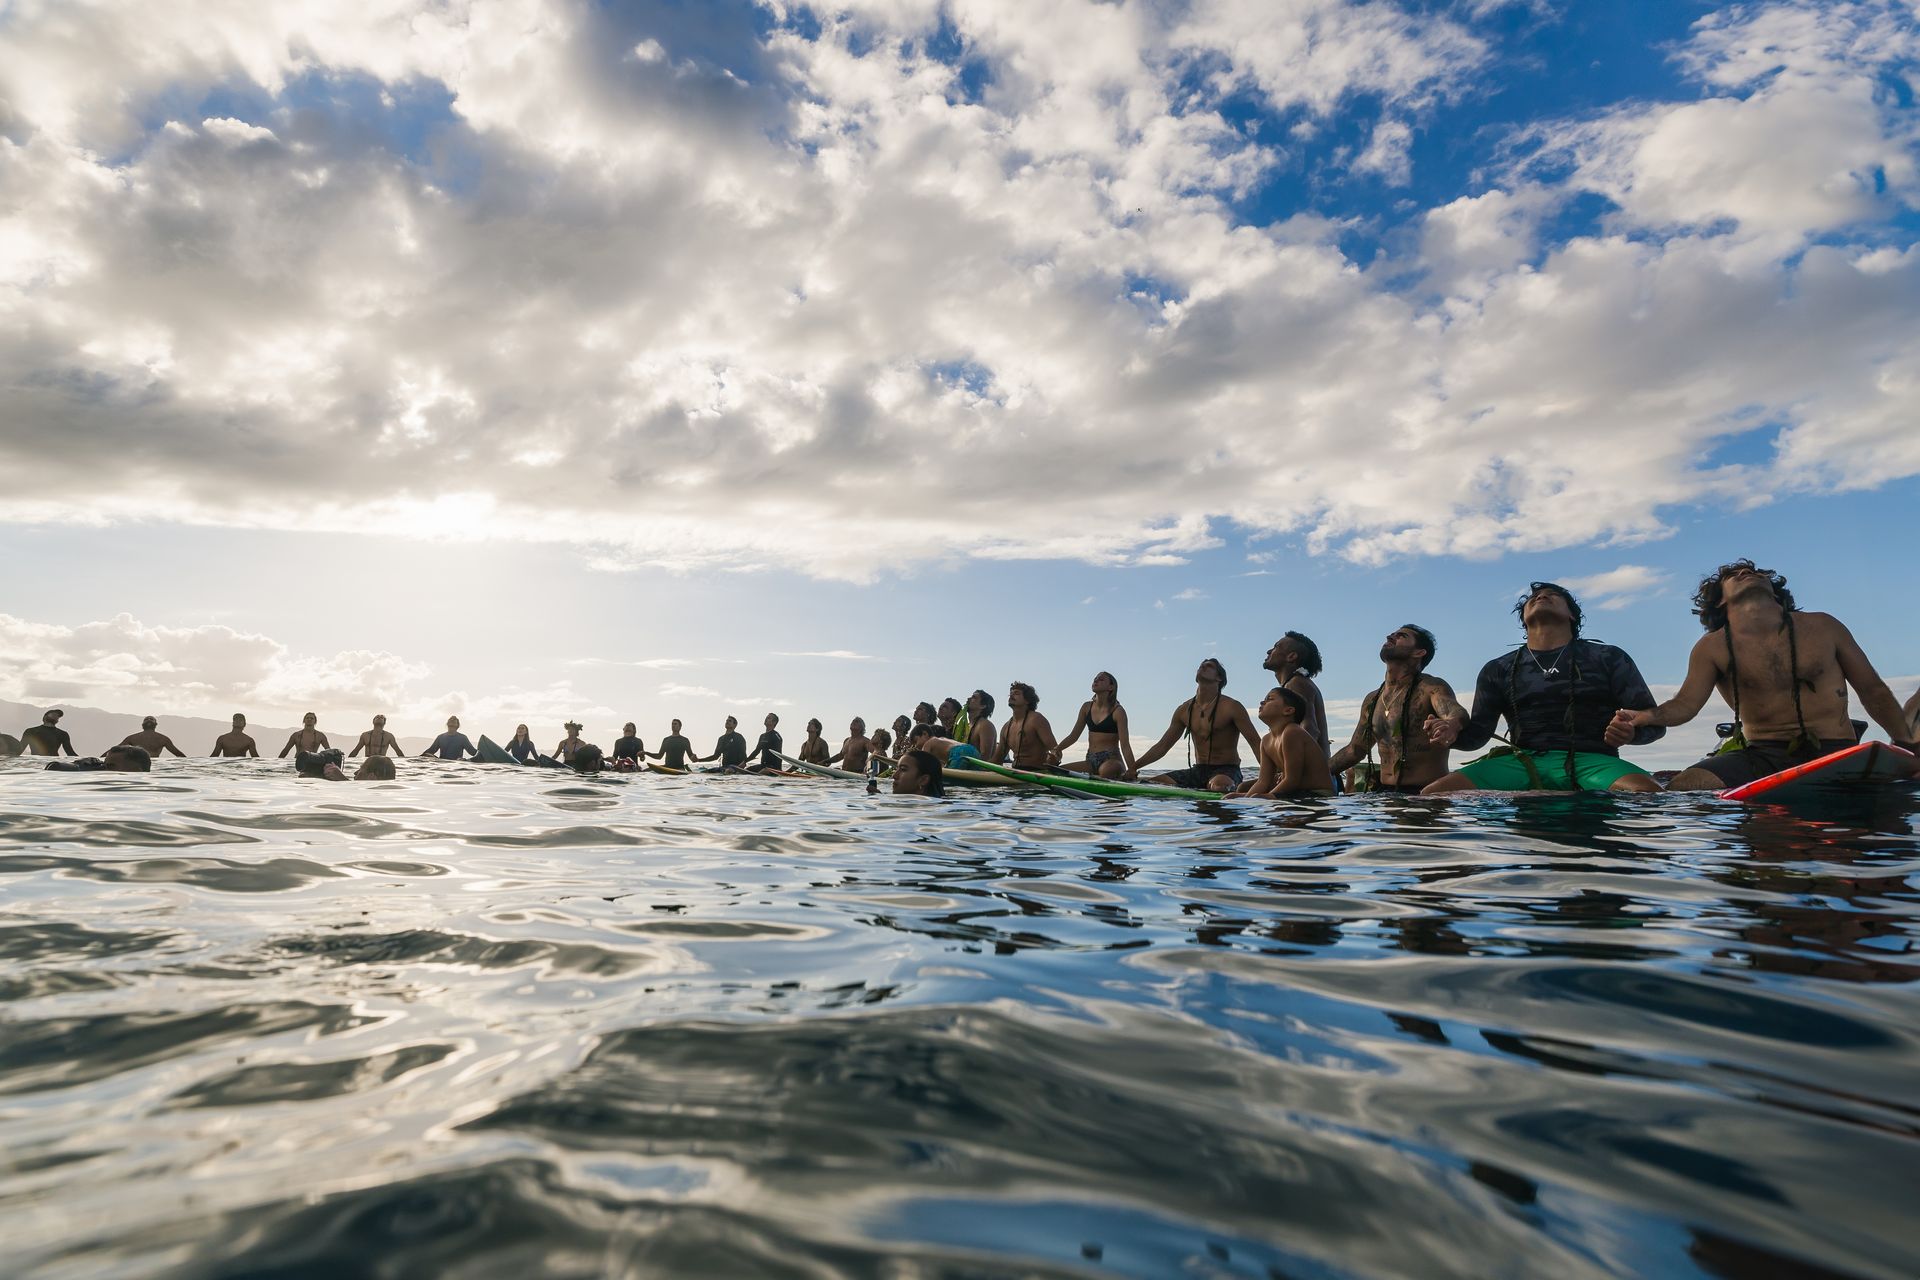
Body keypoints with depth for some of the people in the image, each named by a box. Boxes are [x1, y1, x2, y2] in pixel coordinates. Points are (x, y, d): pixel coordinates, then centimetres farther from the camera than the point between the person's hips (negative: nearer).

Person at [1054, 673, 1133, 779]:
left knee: (1105, 770, -41)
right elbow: (1073, 736, 12)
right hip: (1091, 761, 5)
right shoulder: (1087, 707, 10)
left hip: (1112, 759, -5)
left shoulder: (1117, 711, -5)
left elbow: (1125, 746, -10)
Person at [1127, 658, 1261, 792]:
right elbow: (1162, 746, 12)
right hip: (1199, 771, 5)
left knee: (1219, 786, -41)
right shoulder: (1184, 710, 9)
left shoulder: (1232, 707, -7)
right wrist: (1134, 767, 1)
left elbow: (1255, 742, -10)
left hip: (1226, 771, -5)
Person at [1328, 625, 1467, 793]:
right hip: (1383, 794, 6)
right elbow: (1354, 750, 24)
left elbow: (1457, 713, -24)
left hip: (1426, 795, -5)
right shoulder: (1372, 700, 14)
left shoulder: (1431, 688, -3)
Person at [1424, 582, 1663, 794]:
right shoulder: (1498, 670, 20)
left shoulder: (1608, 658, 16)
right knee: (1432, 795, -24)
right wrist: (1453, 732, -9)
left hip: (1591, 760, -1)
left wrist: (1631, 731, -14)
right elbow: (1478, 733, 16)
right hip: (1523, 760, 1)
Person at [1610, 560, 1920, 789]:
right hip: (1763, 757, -1)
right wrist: (1647, 717, -30)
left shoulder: (1823, 628, 13)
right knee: (1681, 787, -27)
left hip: (1835, 754, 1)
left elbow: (1873, 691, 20)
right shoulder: (1712, 648, 6)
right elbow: (1687, 703, -8)